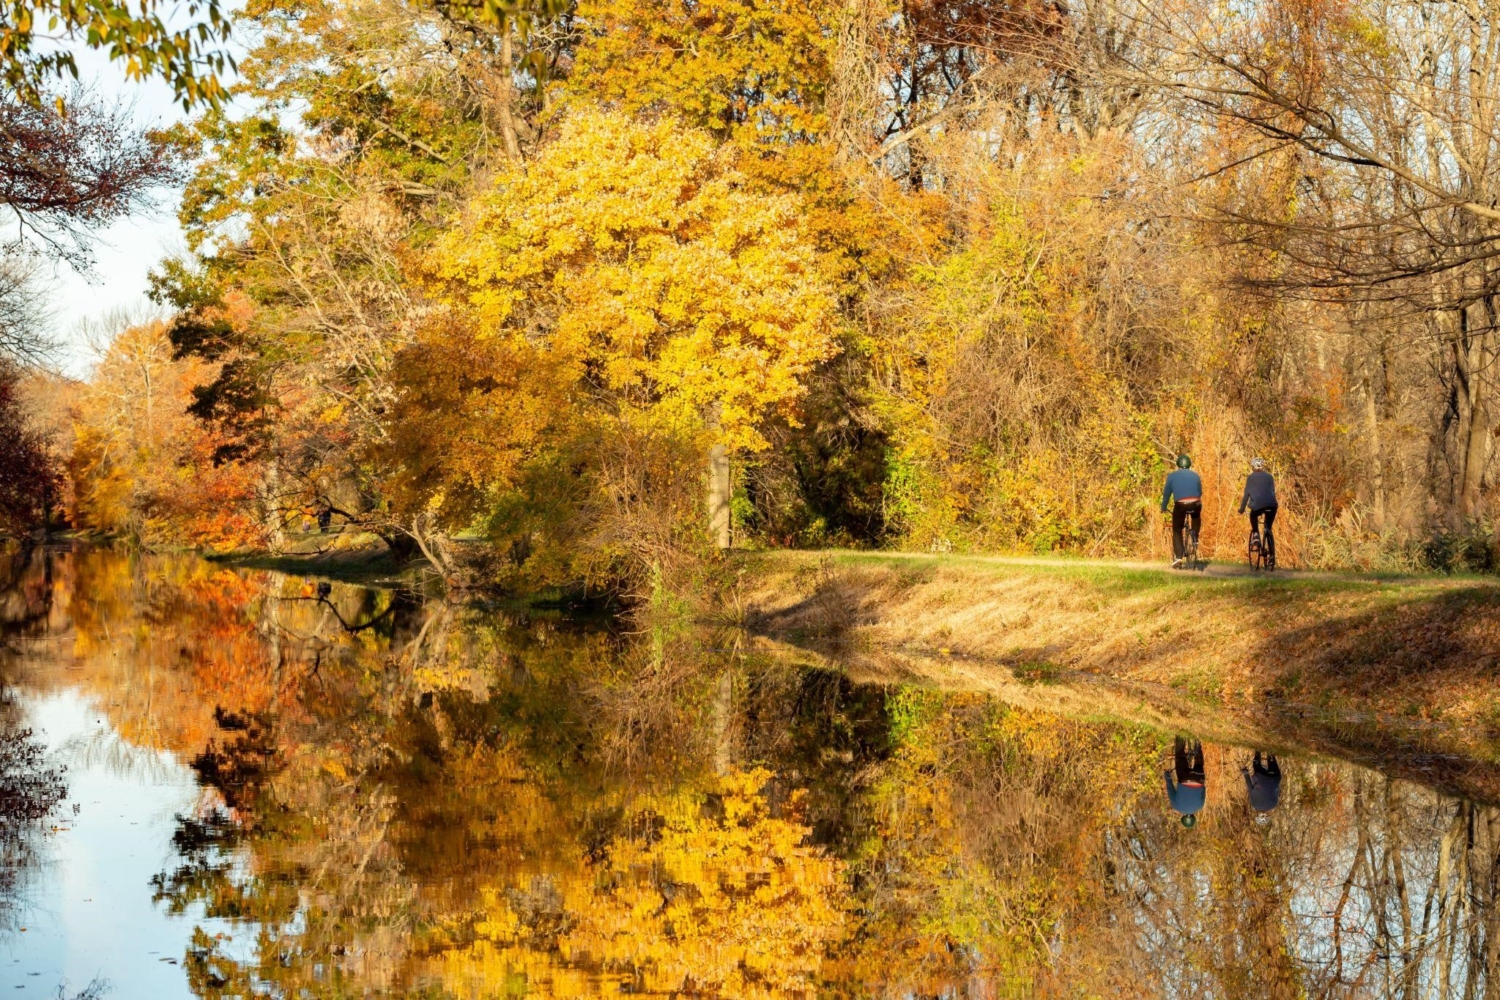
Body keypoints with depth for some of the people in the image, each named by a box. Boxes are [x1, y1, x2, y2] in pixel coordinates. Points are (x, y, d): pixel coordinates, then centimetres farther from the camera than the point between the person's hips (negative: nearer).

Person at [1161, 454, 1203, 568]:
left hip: (1180, 506, -2)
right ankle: (1195, 537, 23)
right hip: (1195, 505, 2)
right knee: (1196, 518, 38)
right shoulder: (1195, 475, 17)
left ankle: (1178, 557, -5)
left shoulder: (1172, 476, 12)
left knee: (1177, 530, 10)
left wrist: (1163, 508, 28)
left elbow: (1166, 493, 15)